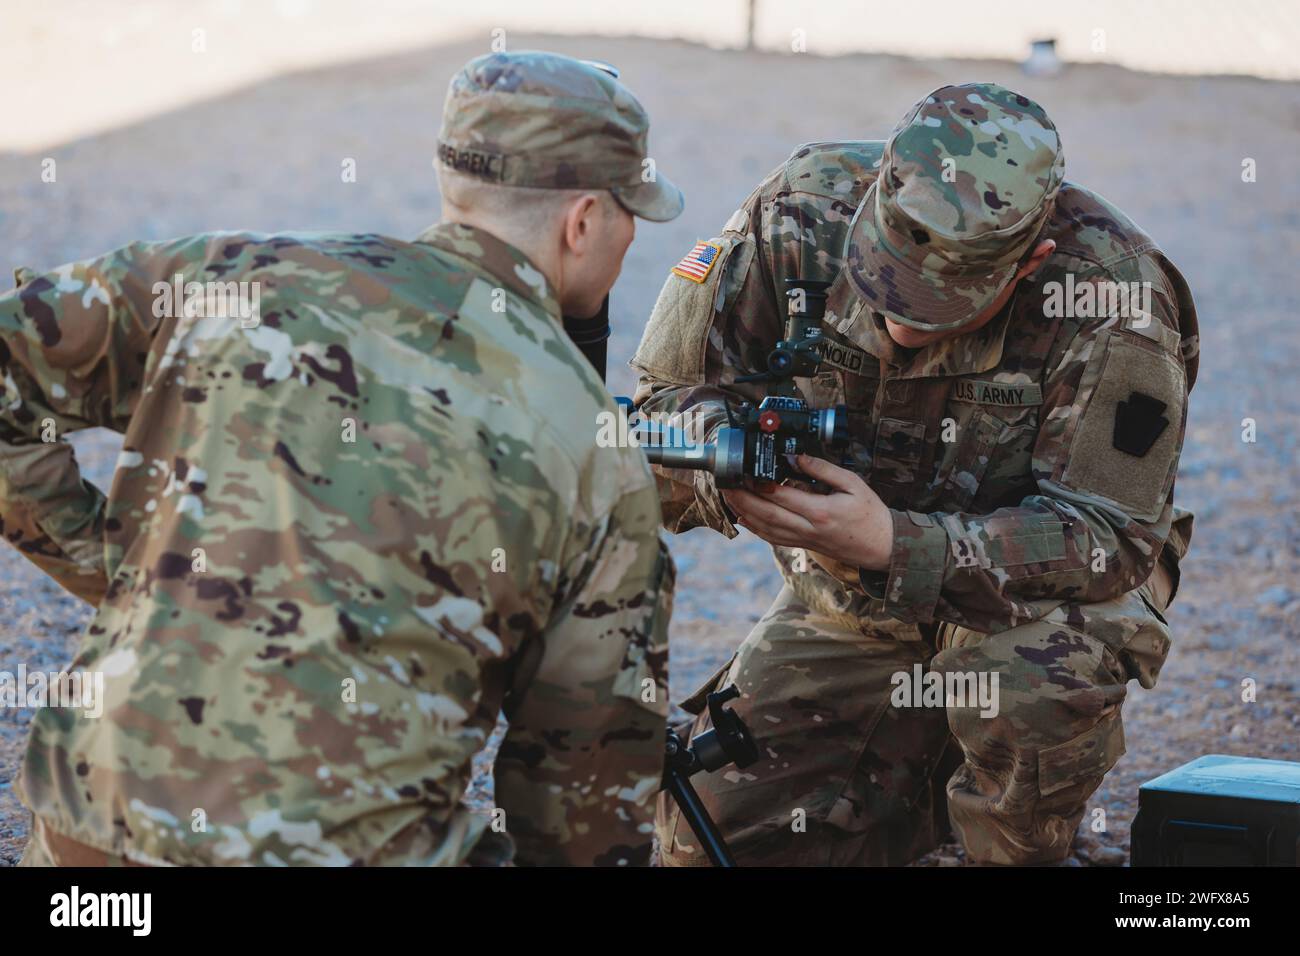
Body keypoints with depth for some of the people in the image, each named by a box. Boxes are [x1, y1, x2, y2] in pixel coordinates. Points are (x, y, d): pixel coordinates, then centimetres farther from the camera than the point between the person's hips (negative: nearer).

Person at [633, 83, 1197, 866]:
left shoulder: (1109, 292, -29)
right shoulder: (803, 218, -20)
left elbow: (1109, 537, -27)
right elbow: (664, 399, -11)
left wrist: (890, 545, -40)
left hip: (1039, 590, -3)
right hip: (843, 607, 4)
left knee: (1033, 675, -38)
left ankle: (1023, 849, -6)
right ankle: (926, 782, 22)